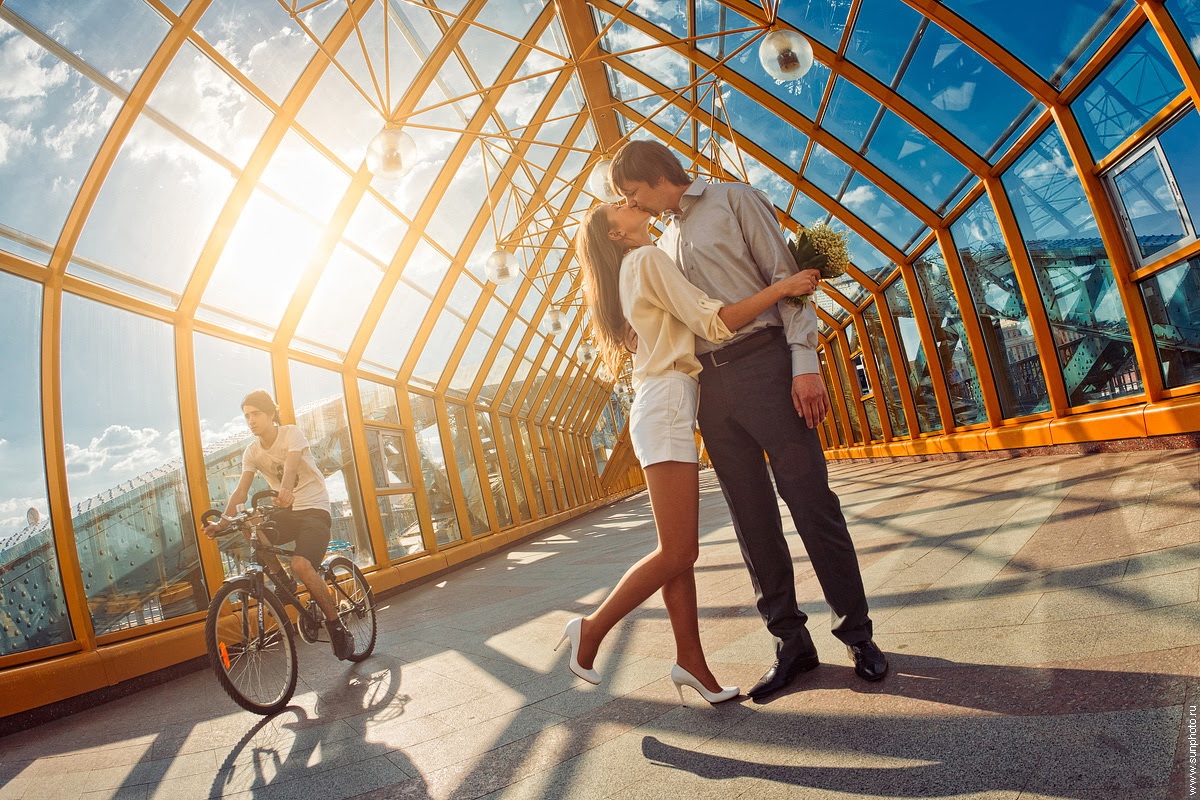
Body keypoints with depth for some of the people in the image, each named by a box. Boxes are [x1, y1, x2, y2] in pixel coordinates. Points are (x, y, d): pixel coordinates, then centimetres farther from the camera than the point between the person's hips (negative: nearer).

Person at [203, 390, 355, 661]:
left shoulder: (291, 433, -11)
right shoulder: (252, 451, 4)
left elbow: (291, 463, -32)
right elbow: (241, 491, -5)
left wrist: (286, 490, -53)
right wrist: (222, 522, -22)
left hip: (314, 508, -5)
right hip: (286, 510, 5)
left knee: (301, 564, -28)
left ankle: (337, 627, -13)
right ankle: (280, 578, -3)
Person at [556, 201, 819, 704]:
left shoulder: (634, 271, 26)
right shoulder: (648, 258, -4)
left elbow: (691, 327, 25)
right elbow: (713, 322, -11)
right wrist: (783, 287, -8)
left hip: (664, 411, 10)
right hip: (666, 408, -10)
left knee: (680, 550, 6)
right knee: (677, 553, -9)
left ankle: (690, 660, 11)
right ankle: (592, 629, 3)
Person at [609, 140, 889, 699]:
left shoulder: (733, 200, 5)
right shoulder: (664, 244, 22)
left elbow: (785, 276, -4)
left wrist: (805, 361, -15)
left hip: (763, 362, -5)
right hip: (708, 383, 6)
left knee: (810, 498, -5)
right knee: (751, 516, 4)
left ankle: (856, 631, 9)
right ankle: (791, 641, 14)